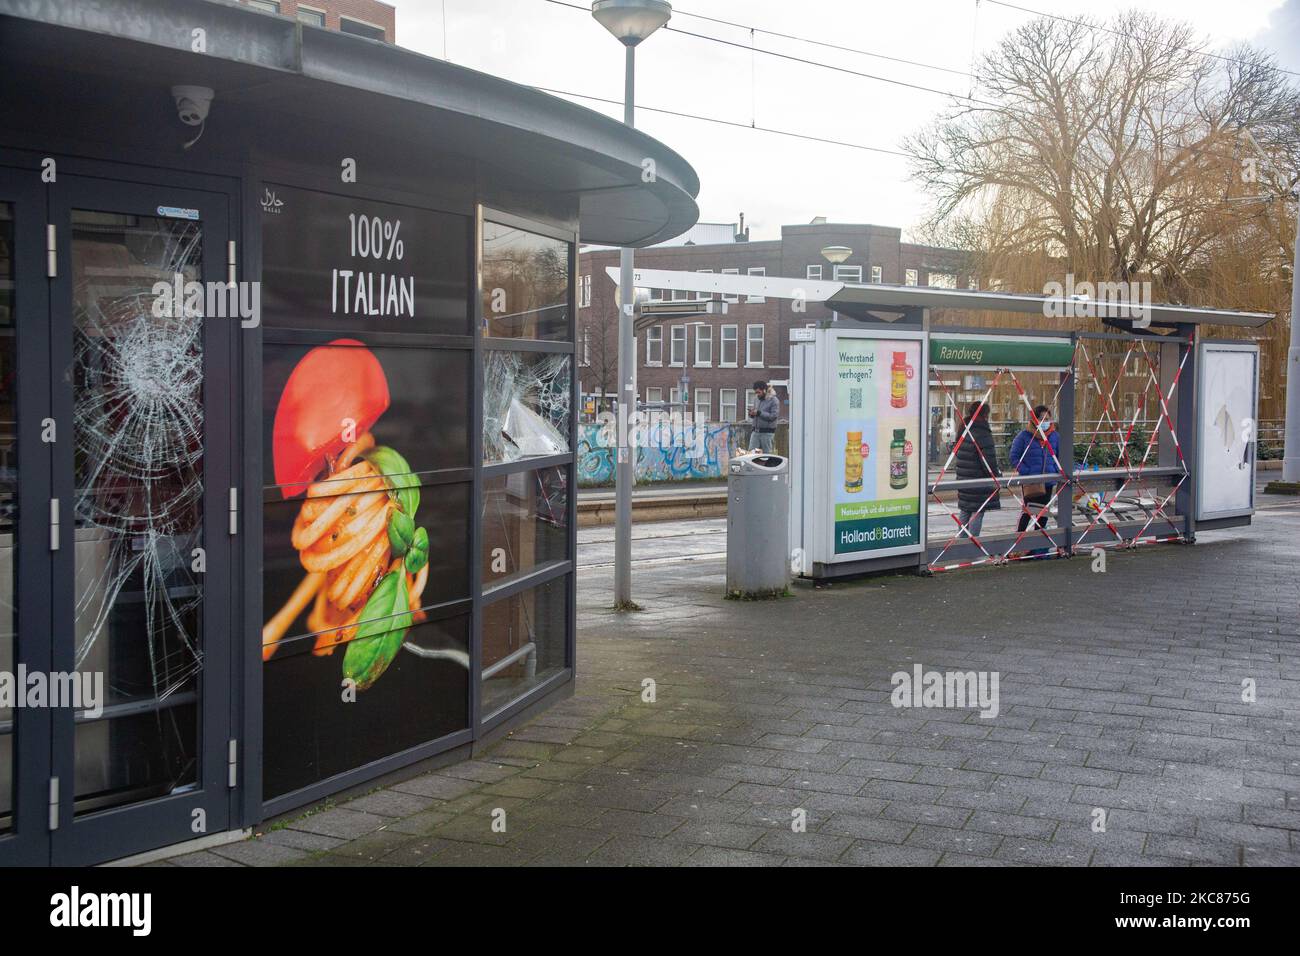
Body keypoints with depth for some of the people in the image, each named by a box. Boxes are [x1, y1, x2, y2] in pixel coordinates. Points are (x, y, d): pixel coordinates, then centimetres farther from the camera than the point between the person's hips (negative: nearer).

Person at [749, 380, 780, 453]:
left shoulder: (774, 400, -6)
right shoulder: (757, 400, 14)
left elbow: (774, 416, -16)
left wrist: (759, 413, -20)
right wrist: (752, 414, -2)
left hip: (767, 433, -6)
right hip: (756, 431, 6)